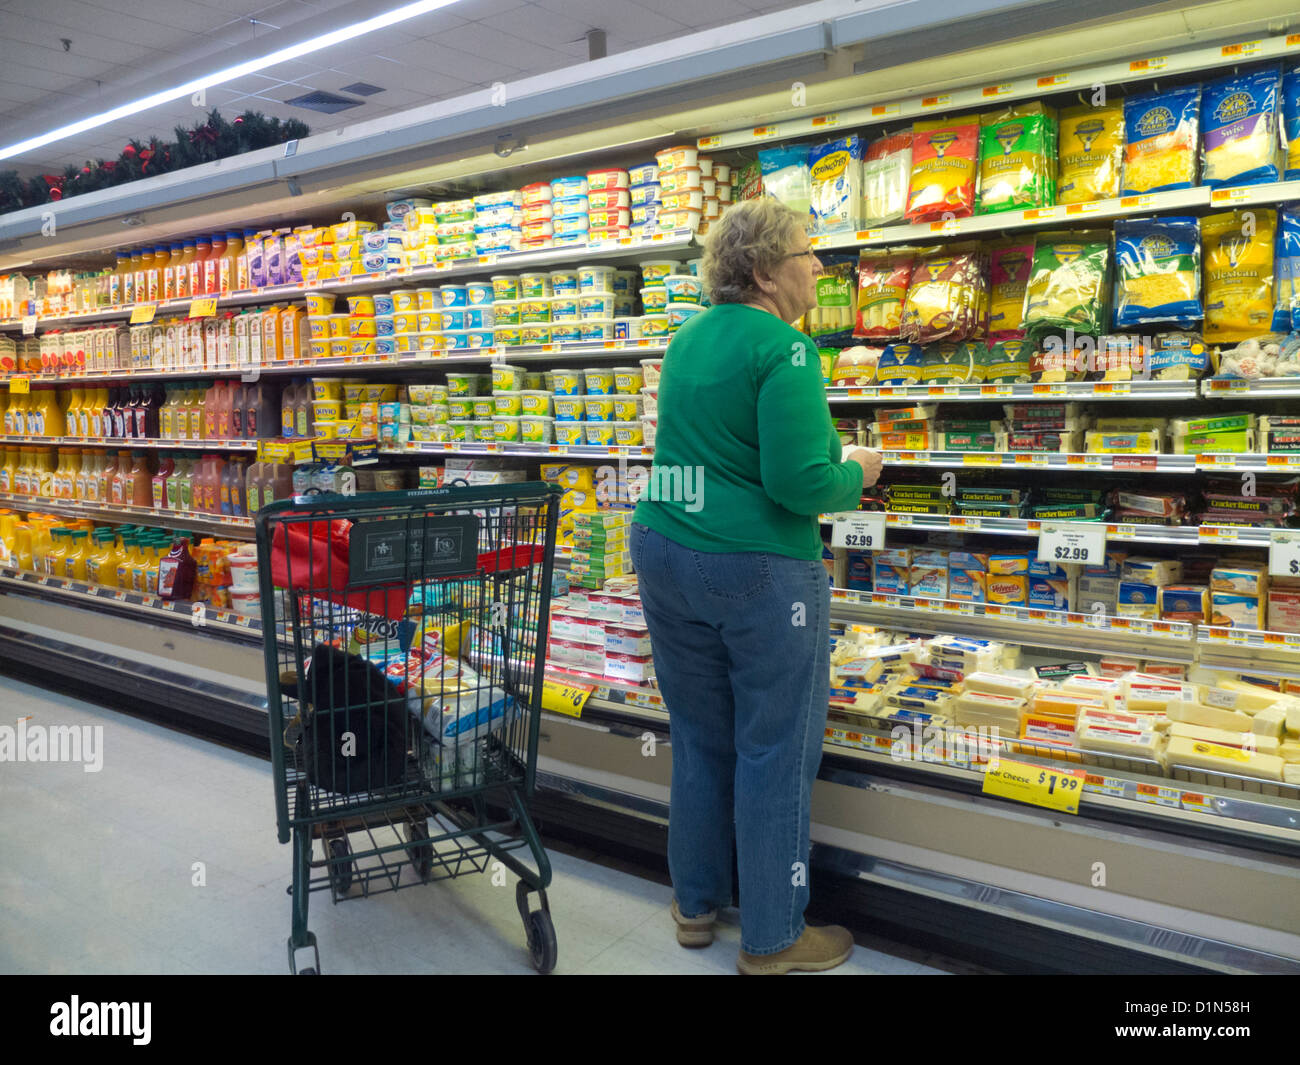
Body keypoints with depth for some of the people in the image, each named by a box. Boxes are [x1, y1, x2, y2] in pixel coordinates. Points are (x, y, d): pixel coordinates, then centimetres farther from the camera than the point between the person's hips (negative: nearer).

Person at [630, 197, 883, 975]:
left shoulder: (687, 338, 11)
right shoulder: (782, 348, -15)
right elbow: (798, 483, -22)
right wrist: (856, 475, -1)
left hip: (668, 556, 8)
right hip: (759, 572, -8)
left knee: (699, 739, 19)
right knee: (776, 754, 6)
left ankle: (696, 905, 33)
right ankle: (773, 940, 20)